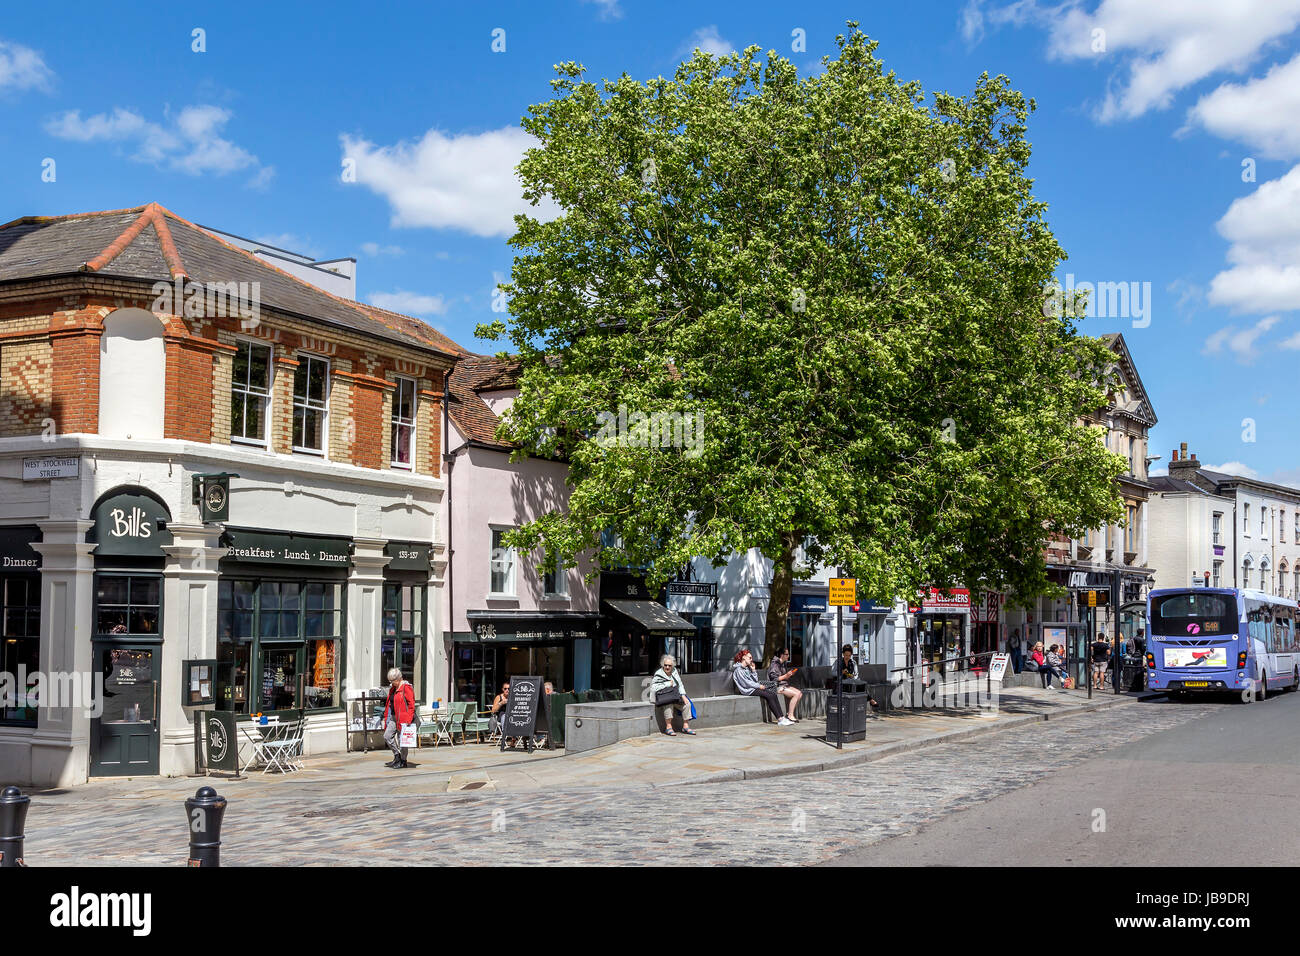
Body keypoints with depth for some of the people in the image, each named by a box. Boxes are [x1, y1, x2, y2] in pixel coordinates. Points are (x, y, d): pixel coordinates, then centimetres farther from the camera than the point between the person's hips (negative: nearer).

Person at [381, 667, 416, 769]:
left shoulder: (406, 687, -11)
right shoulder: (392, 688, 15)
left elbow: (411, 704, -15)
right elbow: (389, 703, 21)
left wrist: (408, 719, -20)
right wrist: (386, 717, 16)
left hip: (404, 718, -9)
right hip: (395, 717, 9)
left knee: (401, 740, -3)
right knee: (387, 736, 5)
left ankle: (403, 761, 9)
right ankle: (397, 756, 18)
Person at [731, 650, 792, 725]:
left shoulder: (747, 668, 21)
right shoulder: (738, 669, -7)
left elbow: (755, 680, 15)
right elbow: (745, 683, -15)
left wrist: (753, 670, 7)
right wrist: (759, 686, -10)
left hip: (754, 688, 8)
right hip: (748, 690, -8)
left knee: (773, 693, -14)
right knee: (769, 696, -24)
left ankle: (782, 717, -22)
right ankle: (780, 719, -26)